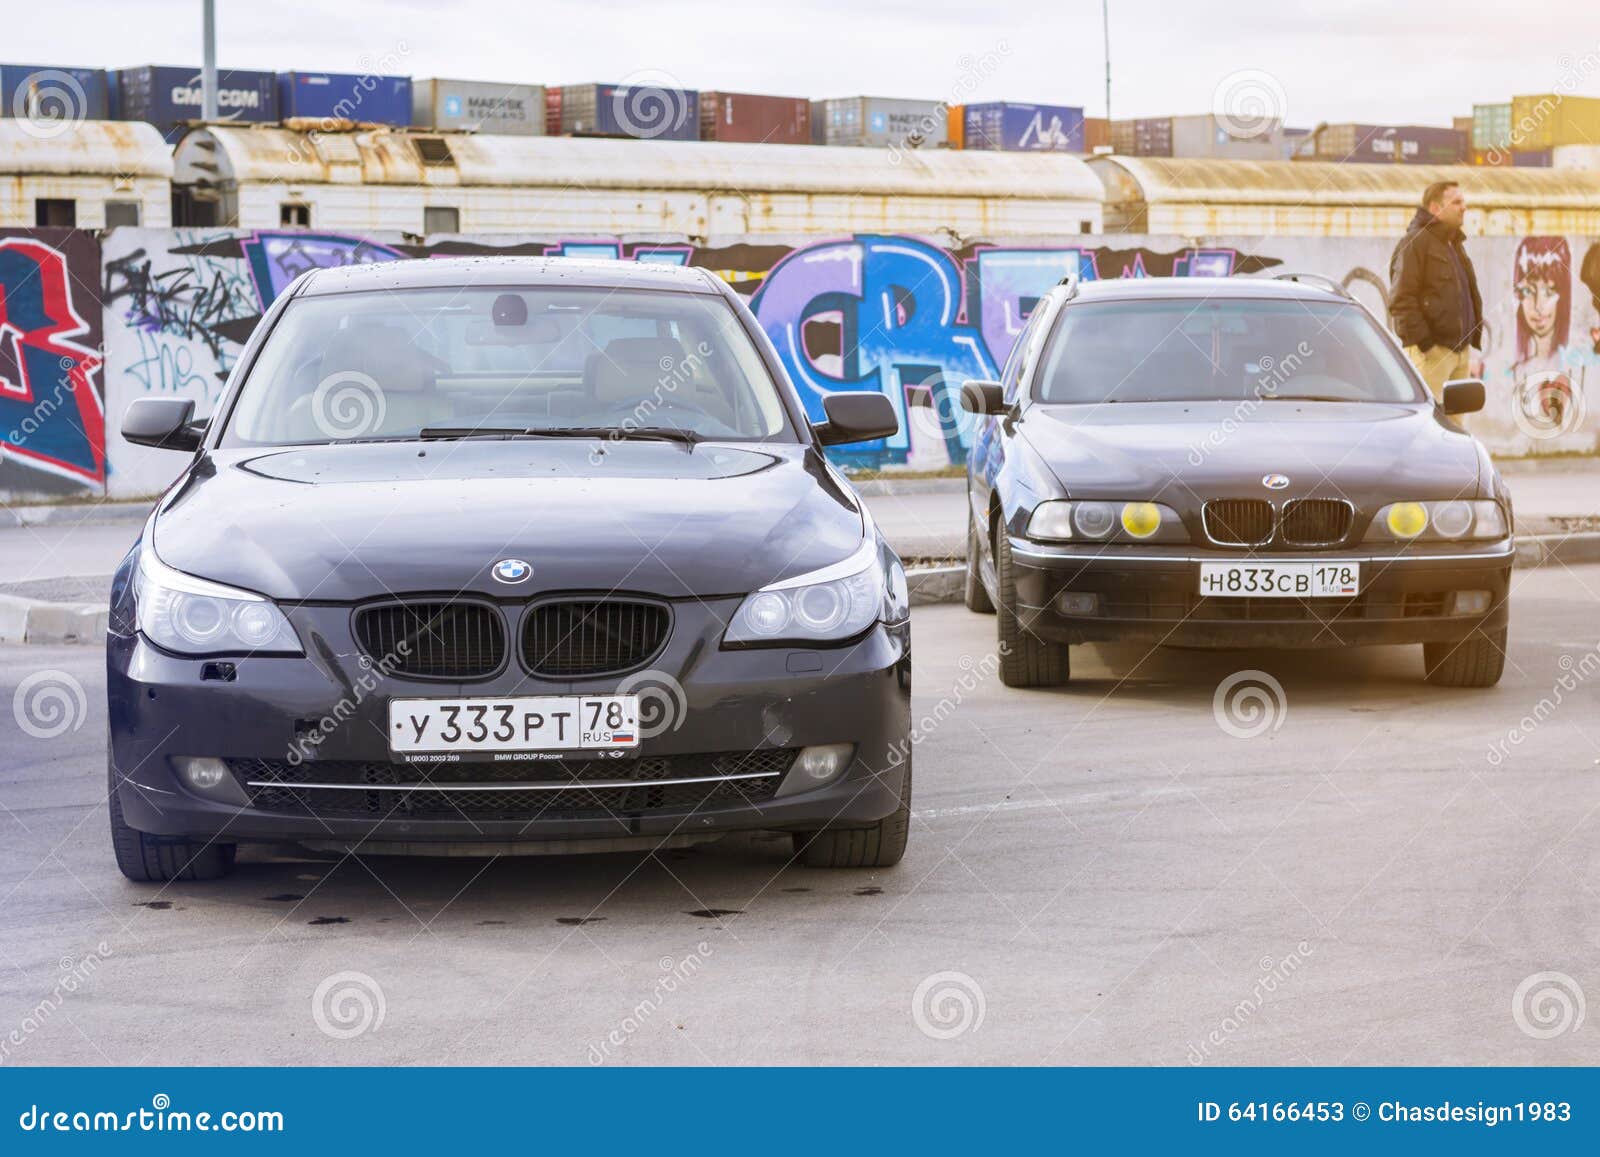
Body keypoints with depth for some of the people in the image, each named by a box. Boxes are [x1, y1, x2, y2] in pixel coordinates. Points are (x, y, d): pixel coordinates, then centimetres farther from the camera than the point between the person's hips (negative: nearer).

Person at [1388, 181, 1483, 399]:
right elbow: (1401, 299, -15)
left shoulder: (1456, 244, 22)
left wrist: (1473, 339, 19)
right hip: (1432, 350, -9)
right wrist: (1422, 341, -20)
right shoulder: (1415, 243, -8)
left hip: (1460, 348, 9)